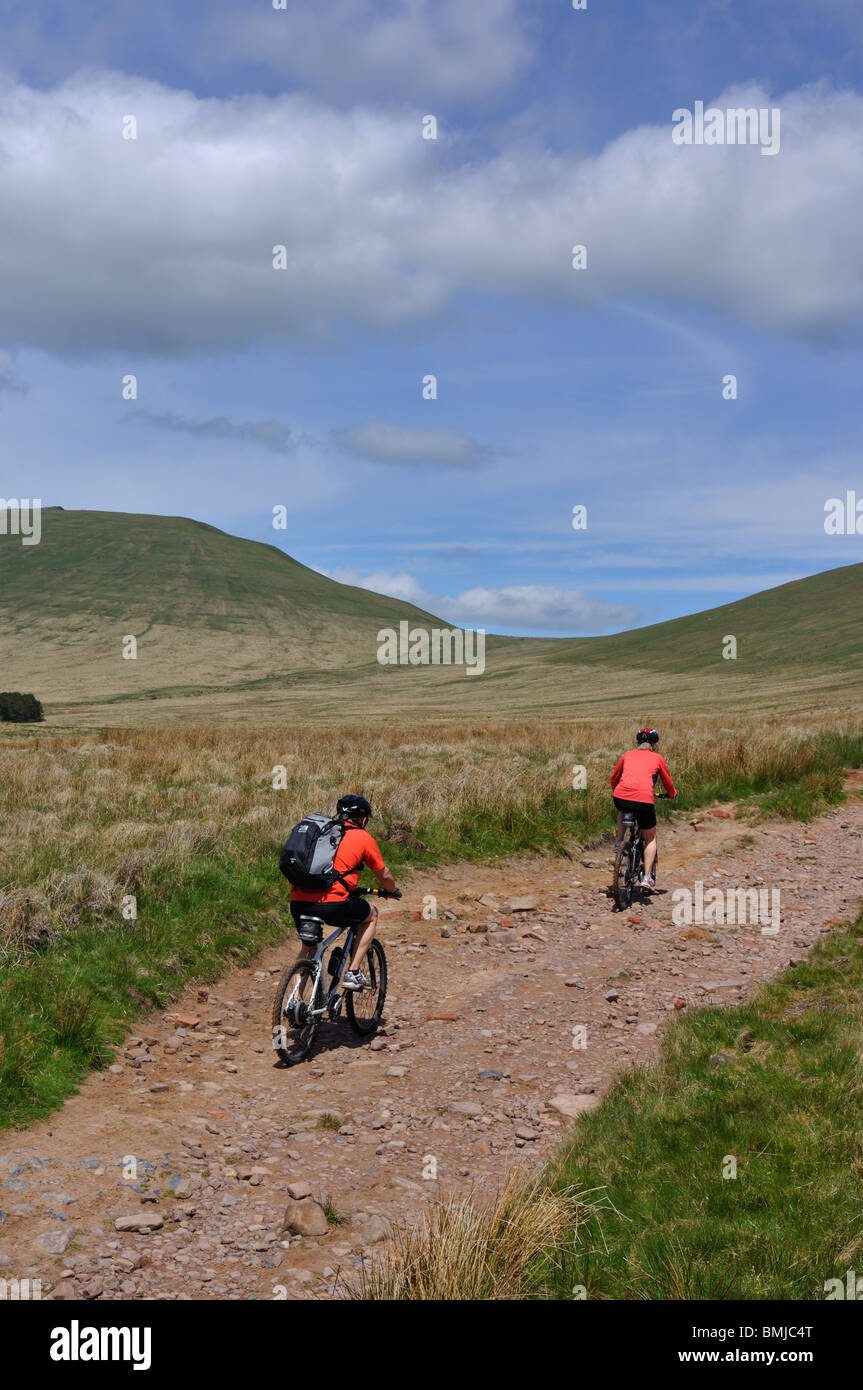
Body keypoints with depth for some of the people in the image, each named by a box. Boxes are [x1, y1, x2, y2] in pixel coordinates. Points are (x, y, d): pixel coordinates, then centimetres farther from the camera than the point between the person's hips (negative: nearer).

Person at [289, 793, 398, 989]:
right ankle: (354, 973, 19)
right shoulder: (362, 837, 9)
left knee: (308, 947, 30)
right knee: (371, 914, 24)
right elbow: (384, 876, 19)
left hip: (297, 903, 5)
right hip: (332, 903, -5)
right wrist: (394, 891, 42)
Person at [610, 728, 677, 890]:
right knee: (650, 838, 20)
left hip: (621, 797, 2)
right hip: (644, 800, -2)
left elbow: (614, 778, 34)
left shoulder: (627, 755, 22)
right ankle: (647, 878, 11)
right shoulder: (657, 758, 17)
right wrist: (673, 794, 48)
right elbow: (668, 784, 26)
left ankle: (619, 841, 26)